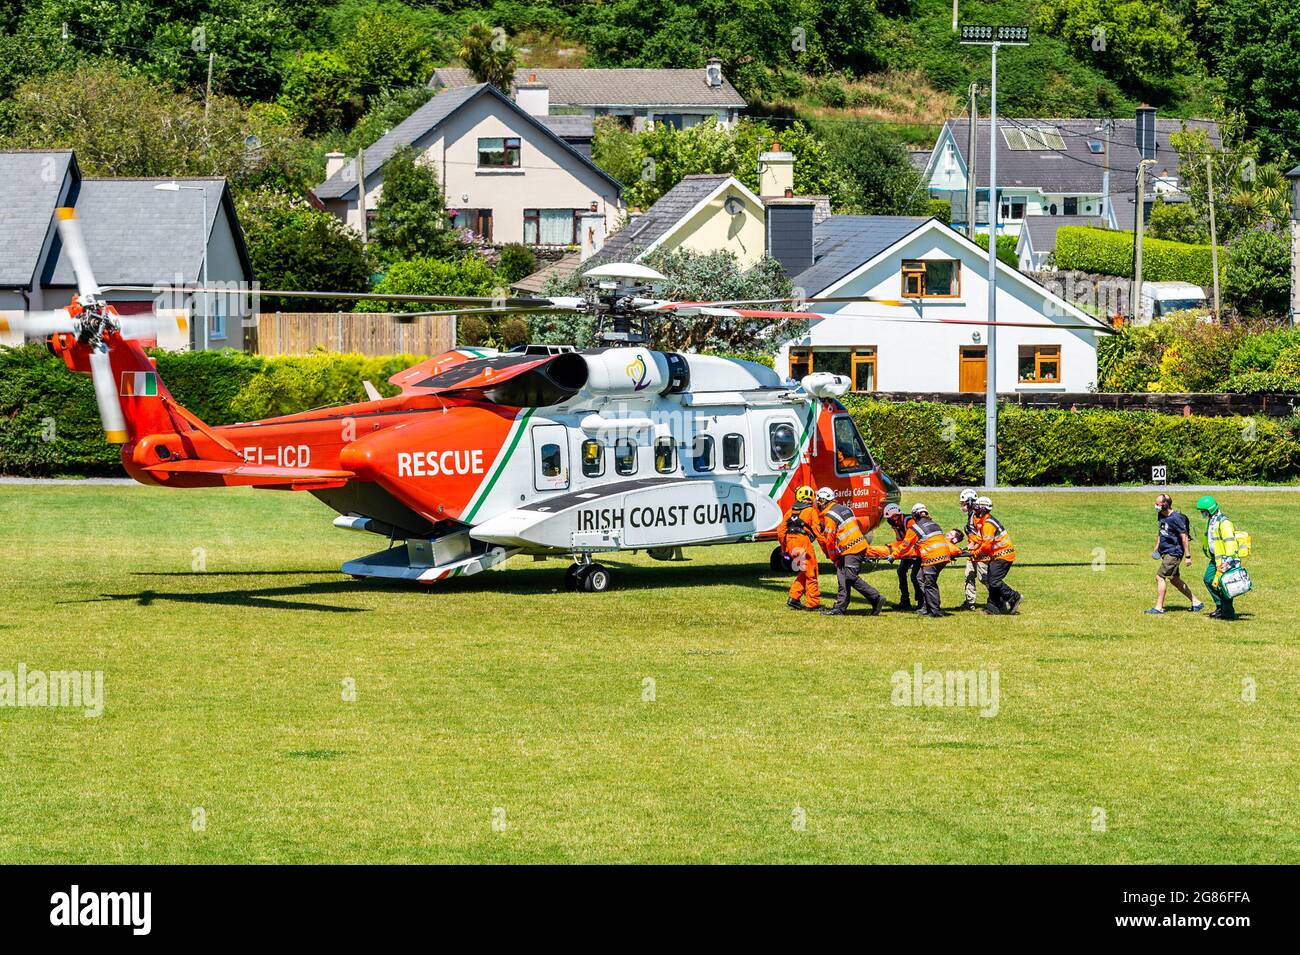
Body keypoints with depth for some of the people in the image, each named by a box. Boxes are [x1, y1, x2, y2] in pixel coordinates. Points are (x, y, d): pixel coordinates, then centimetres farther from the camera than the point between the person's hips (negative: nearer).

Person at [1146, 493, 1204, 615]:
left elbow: (1184, 537, -18)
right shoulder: (1161, 516, 7)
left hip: (1174, 553, -10)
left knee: (1160, 576, -12)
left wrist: (1188, 556, -17)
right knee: (1174, 580, 14)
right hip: (1166, 552, 10)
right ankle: (1196, 603, 22)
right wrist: (1156, 548, 21)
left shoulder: (1175, 518, -20)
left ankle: (1159, 607, -7)